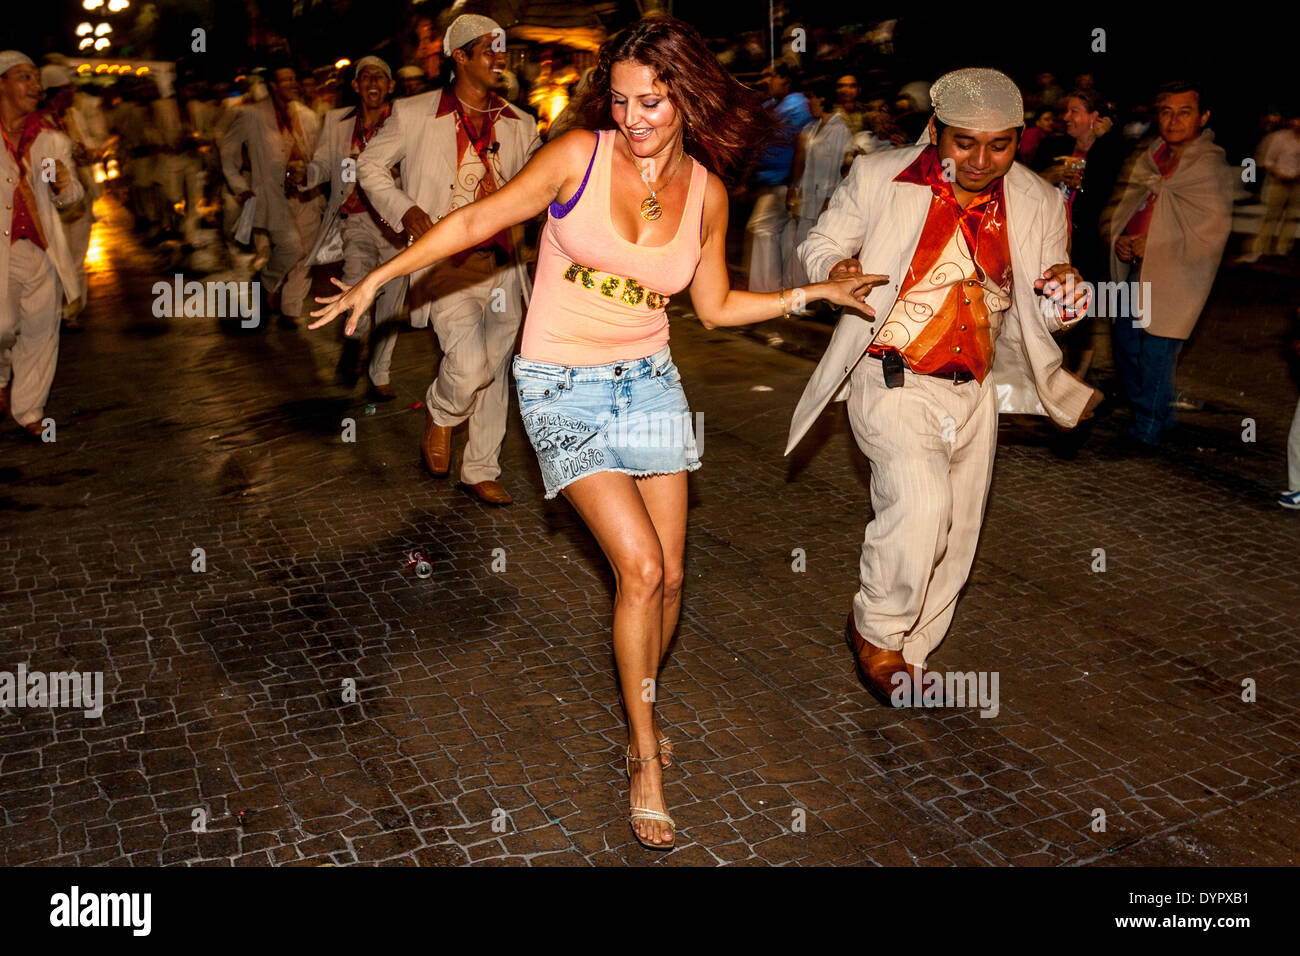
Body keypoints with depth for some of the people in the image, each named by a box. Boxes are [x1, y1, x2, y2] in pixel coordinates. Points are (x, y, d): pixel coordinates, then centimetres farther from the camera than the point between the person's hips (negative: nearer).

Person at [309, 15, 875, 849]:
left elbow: (716, 306, 10)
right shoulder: (580, 156, -11)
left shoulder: (707, 192, 0)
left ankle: (644, 709, 34)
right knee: (640, 567, -12)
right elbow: (477, 222, -5)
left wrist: (816, 293, 4)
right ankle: (645, 755, 6)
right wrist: (379, 278, -6)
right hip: (563, 387, -4)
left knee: (667, 576, 5)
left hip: (649, 380, 4)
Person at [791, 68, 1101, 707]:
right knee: (920, 505, -27)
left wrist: (1064, 295, -14)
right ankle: (875, 632, 1)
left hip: (974, 393, 5)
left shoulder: (1037, 205, 3)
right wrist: (837, 268, -19)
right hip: (892, 382, -5)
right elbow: (819, 242, 5)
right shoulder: (878, 178, -6)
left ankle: (905, 656, 35)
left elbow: (1040, 314, 11)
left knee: (952, 541, 12)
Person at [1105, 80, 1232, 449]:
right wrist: (1118, 239, -1)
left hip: (1173, 280, -7)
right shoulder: (1149, 159, 10)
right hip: (1136, 271, 8)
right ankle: (1160, 417, 35)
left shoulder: (1210, 168, -11)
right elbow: (1122, 205, 18)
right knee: (1126, 349, 16)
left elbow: (1211, 234, -15)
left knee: (1156, 356, -5)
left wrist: (1154, 245, -14)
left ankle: (1147, 433, 11)